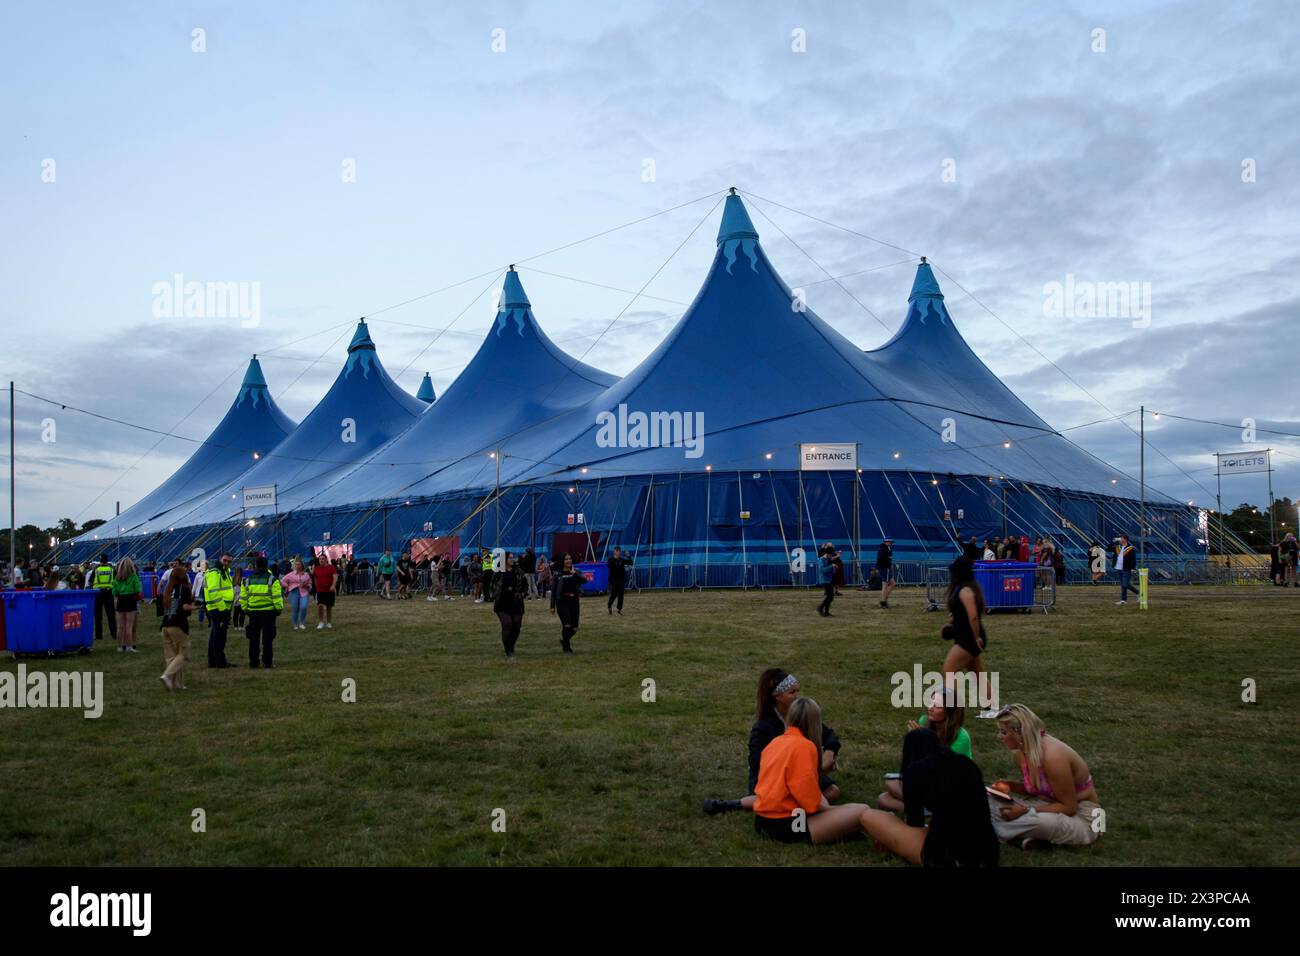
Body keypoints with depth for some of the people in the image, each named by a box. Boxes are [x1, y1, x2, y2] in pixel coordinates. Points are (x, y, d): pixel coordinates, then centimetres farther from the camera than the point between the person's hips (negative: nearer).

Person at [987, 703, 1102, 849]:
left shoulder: (1053, 756, -28)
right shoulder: (1020, 752, -5)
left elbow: (1069, 807, -22)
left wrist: (1026, 810, -25)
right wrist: (1010, 786, -8)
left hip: (1080, 817, -7)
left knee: (1043, 821, -40)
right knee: (989, 800, -7)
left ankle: (996, 830, -16)